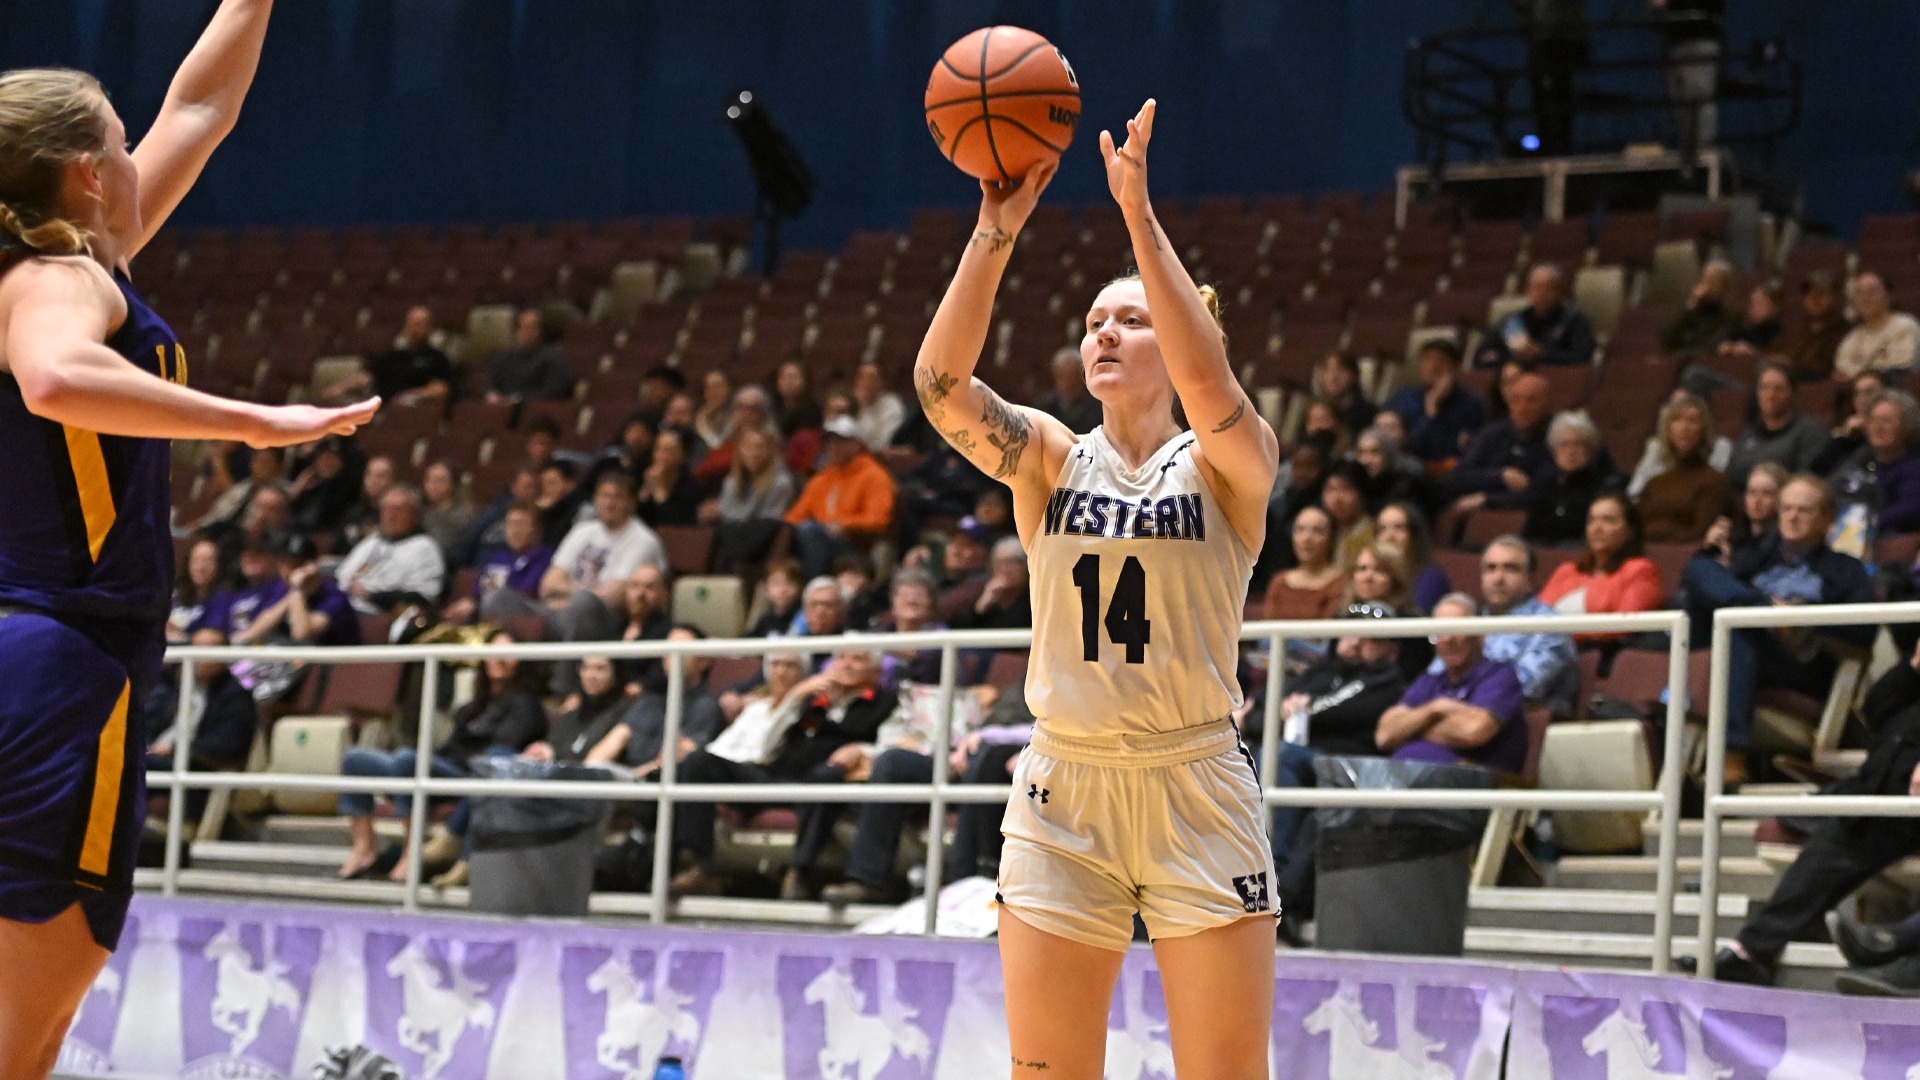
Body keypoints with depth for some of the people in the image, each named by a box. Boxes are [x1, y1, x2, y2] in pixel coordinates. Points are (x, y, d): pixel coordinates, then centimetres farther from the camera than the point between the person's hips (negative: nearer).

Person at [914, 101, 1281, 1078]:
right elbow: (941, 382, -11)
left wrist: (1139, 217, -25)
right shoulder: (1051, 459, 6)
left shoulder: (1230, 466, -1)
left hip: (1197, 795, -2)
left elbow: (1209, 381, -23)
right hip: (1063, 794, 3)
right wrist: (997, 230, -20)